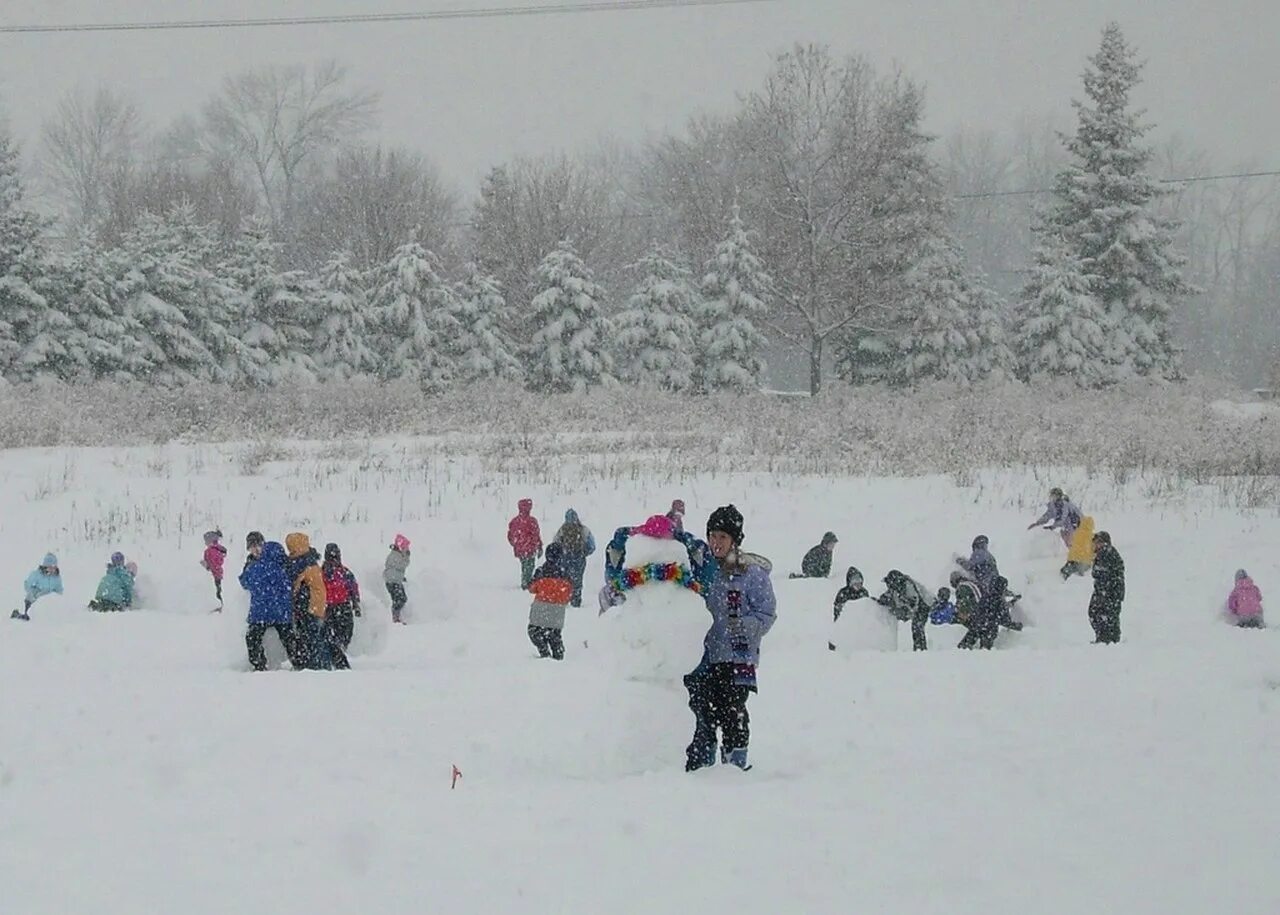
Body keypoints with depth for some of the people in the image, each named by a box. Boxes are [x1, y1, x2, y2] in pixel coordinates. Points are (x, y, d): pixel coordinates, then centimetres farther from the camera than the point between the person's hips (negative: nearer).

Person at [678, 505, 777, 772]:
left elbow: (767, 614, -3)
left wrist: (743, 625, -20)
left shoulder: (752, 573, -2)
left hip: (737, 656, -4)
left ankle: (735, 764, 2)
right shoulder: (701, 564, 9)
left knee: (732, 713, -6)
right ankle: (699, 765, 10)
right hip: (702, 653, 4)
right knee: (701, 711, 2)